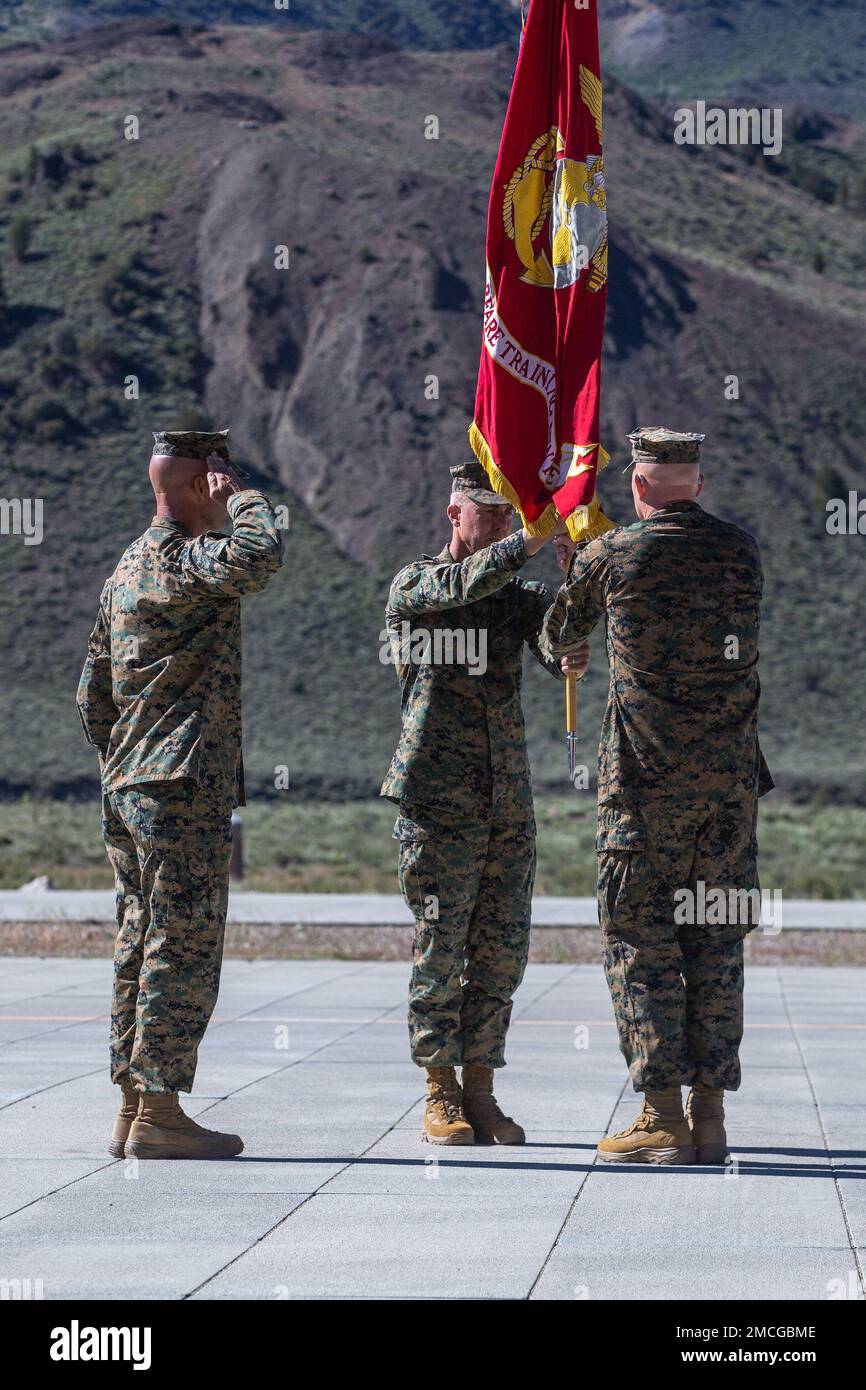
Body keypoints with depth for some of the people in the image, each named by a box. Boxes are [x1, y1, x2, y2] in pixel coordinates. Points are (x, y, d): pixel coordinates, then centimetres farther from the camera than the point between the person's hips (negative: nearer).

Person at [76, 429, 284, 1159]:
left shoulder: (127, 569, 19)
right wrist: (240, 496, -15)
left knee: (142, 947, 11)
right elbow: (259, 556, -33)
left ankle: (134, 1108, 14)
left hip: (130, 791, 10)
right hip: (185, 792, -10)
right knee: (184, 948, -7)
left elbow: (94, 693, 22)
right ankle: (159, 1113, -6)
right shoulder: (182, 562, -12)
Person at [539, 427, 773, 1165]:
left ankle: (662, 1118, -3)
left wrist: (560, 651, 42)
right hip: (731, 774, 4)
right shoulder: (742, 552, 6)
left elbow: (559, 633, 15)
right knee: (715, 942, 8)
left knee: (641, 939, 2)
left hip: (646, 778, -4)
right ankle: (709, 1116, 8)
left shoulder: (611, 556, -3)